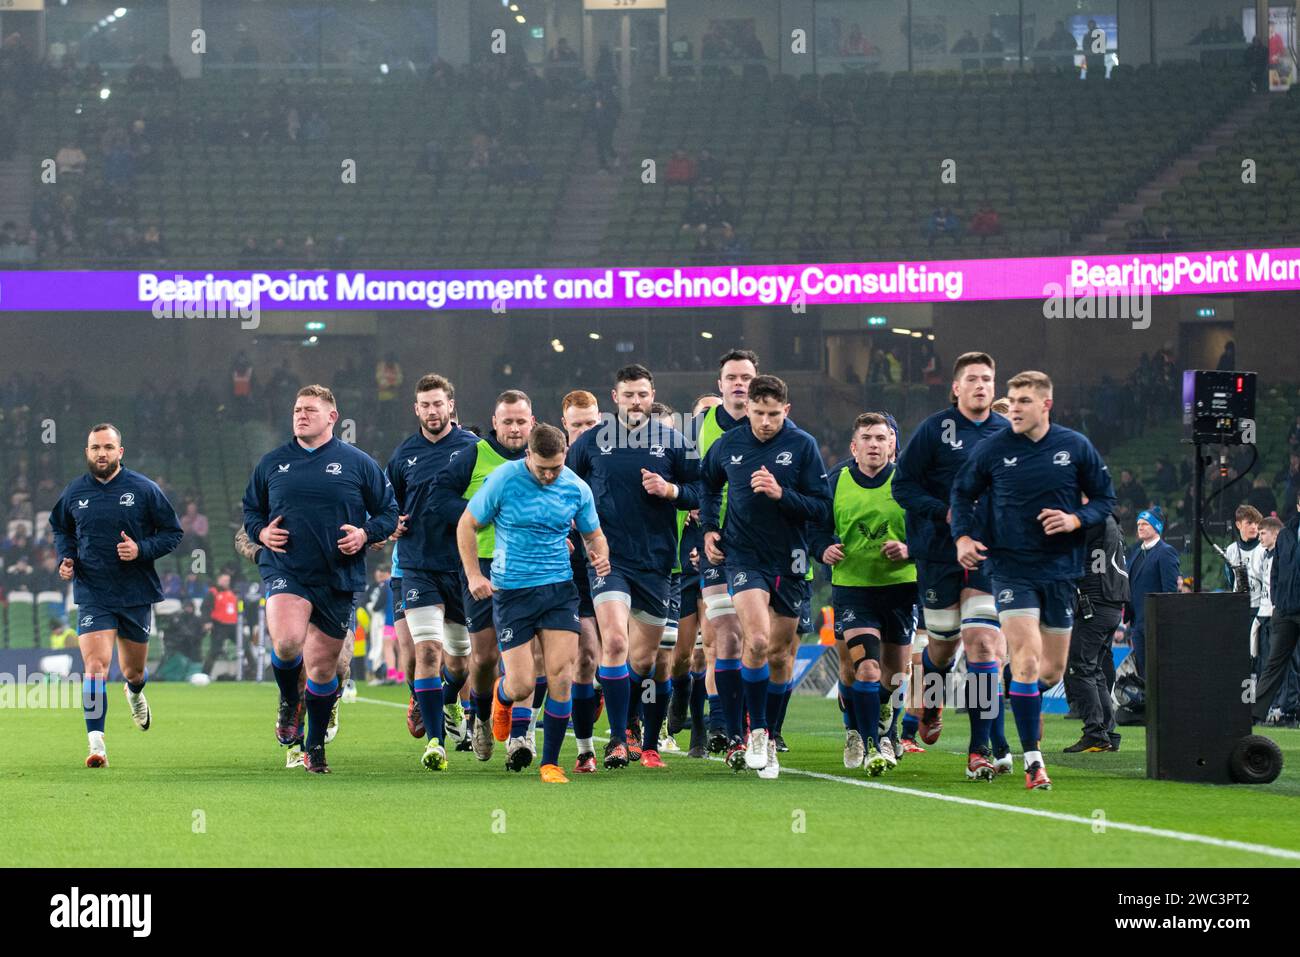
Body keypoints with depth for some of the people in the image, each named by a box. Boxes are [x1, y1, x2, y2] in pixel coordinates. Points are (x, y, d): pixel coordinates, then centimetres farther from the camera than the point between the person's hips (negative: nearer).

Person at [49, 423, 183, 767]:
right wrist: (66, 558, 2)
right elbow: (61, 529, 21)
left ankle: (135, 692, 55)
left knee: (133, 671, 16)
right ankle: (96, 743, -22)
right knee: (95, 664, -19)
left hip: (137, 594, 0)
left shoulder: (144, 489, -5)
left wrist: (141, 550, -16)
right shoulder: (75, 493, 2)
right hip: (93, 594, 0)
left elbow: (173, 532, 0)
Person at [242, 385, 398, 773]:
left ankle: (315, 746, 24)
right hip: (285, 572, 0)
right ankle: (289, 703, 4)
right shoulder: (272, 463, 9)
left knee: (323, 666, 6)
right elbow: (250, 508, 21)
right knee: (287, 641, -27)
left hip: (337, 578, 0)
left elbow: (389, 512, 8)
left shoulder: (358, 464, 4)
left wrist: (365, 534, -11)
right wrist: (261, 531, -1)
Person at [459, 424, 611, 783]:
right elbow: (467, 525, 2)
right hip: (512, 591, -2)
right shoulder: (503, 480, -8)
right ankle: (502, 695, 34)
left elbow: (593, 534, 16)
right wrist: (474, 575, -6)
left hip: (559, 589, 2)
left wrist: (600, 556, -6)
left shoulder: (577, 489, 1)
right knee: (522, 685, -6)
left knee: (561, 675, -10)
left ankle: (551, 762, 3)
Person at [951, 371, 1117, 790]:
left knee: (1053, 669, 8)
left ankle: (1024, 703, 42)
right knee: (1027, 661, -16)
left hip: (1061, 570, 2)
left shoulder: (1076, 447, 0)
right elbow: (962, 493, 12)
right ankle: (1032, 759, -13)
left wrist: (1076, 519, -11)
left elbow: (1105, 497, 8)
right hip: (1012, 570, -2)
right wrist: (964, 536, -2)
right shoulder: (992, 449, -2)